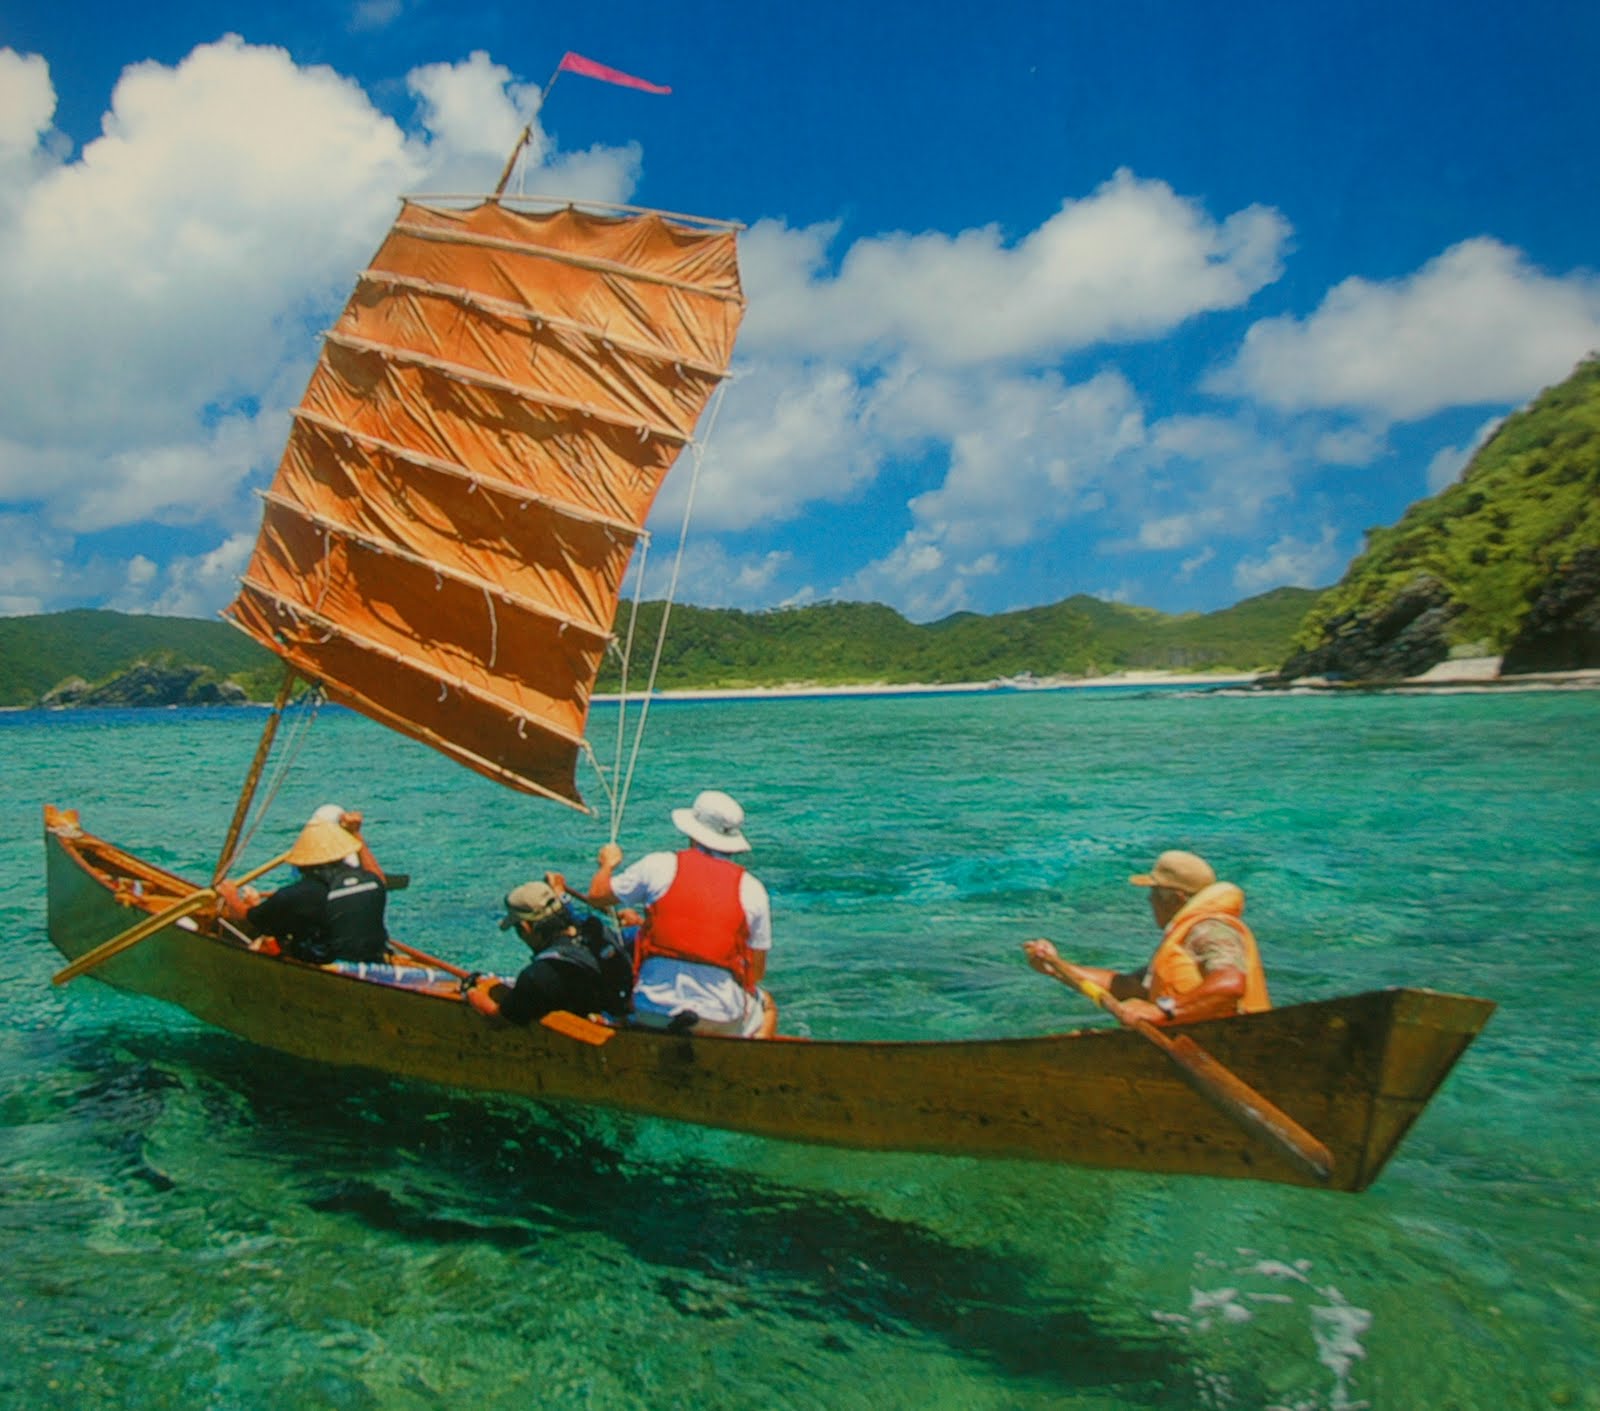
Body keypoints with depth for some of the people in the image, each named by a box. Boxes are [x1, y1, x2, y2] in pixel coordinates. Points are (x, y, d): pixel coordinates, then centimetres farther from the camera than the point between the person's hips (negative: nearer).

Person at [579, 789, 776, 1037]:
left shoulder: (658, 866, -4)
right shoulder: (752, 889, -4)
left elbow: (596, 896, 11)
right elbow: (758, 973, 0)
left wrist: (608, 864, 32)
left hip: (651, 1015, 2)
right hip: (720, 1022, -2)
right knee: (767, 1007, 30)